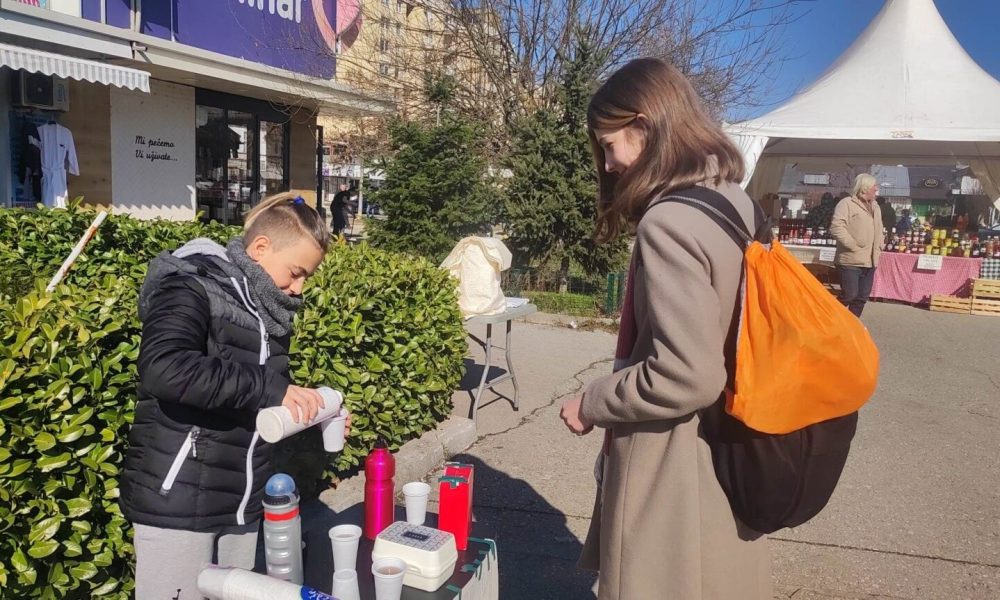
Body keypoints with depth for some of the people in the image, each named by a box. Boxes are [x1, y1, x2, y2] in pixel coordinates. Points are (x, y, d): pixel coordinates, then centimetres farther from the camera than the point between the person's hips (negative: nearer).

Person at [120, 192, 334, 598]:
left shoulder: (266, 310, 11)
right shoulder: (191, 287, -12)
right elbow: (163, 369, -31)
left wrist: (311, 411, -1)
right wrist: (268, 388, -30)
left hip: (240, 505, 7)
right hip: (178, 501, -7)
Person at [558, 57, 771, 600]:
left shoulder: (668, 221, -23)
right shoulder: (736, 201, 5)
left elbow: (684, 377, -28)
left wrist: (592, 403, -13)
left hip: (673, 471, -8)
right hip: (728, 454, 9)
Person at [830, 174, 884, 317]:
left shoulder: (875, 207, 18)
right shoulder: (847, 203, -9)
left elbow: (879, 230, 32)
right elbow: (836, 227, -21)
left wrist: (879, 246, 16)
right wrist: (853, 246, -19)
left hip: (869, 261, 8)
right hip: (851, 260, -8)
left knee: (862, 297, 9)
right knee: (849, 295, -9)